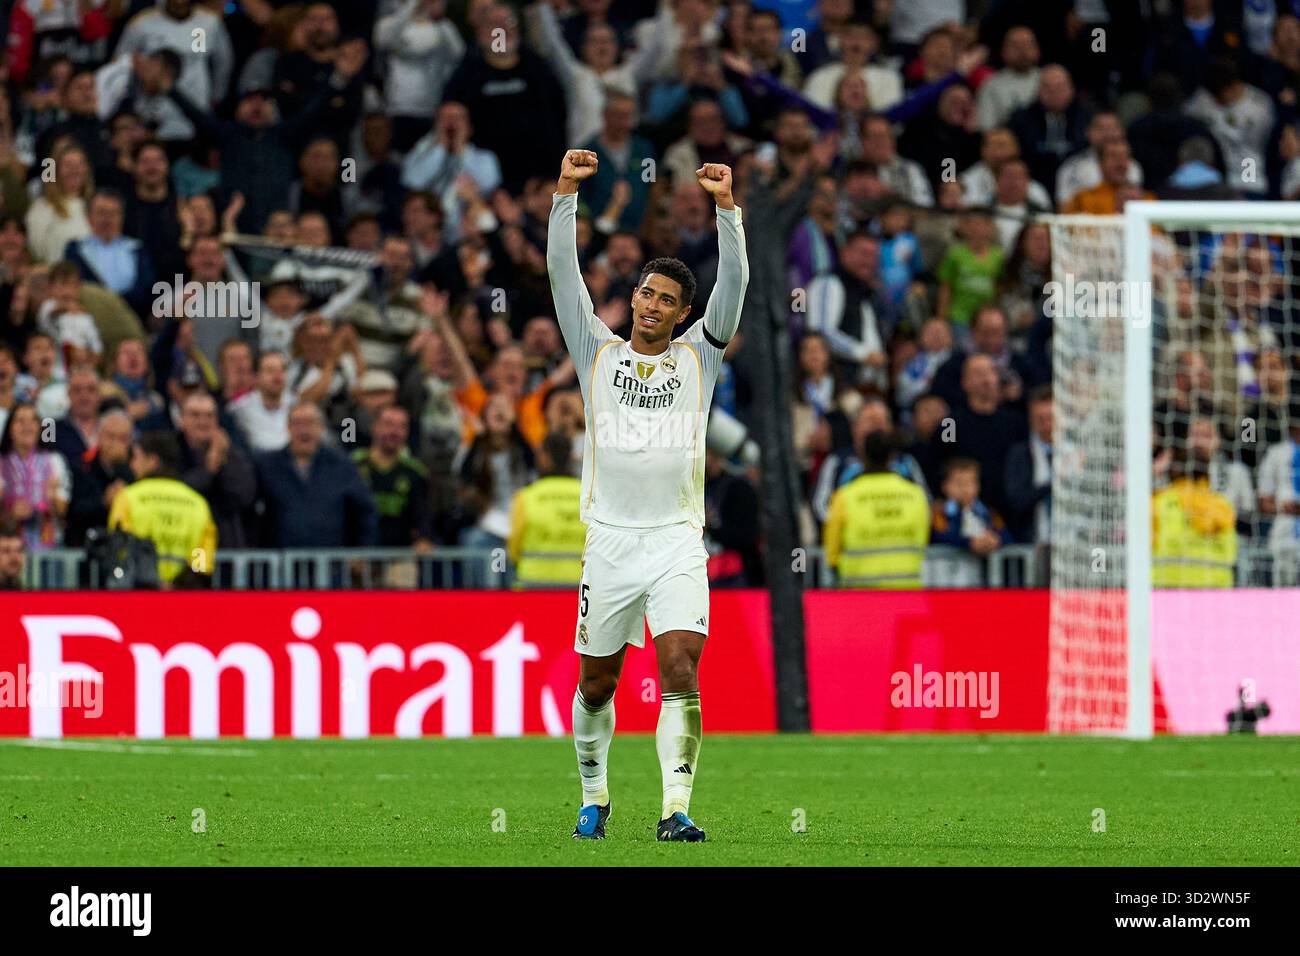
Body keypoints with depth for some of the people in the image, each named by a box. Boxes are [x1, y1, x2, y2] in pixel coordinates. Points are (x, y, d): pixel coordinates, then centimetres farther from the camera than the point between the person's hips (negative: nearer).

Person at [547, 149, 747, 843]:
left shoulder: (697, 357, 10)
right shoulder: (599, 354, 10)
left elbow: (733, 283, 0)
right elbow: (562, 274, 3)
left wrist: (727, 207, -12)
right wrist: (565, 193, -6)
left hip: (677, 543, -1)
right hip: (610, 542, 1)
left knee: (680, 672, -16)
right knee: (596, 682, 9)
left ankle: (675, 809, -21)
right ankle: (593, 798, 28)